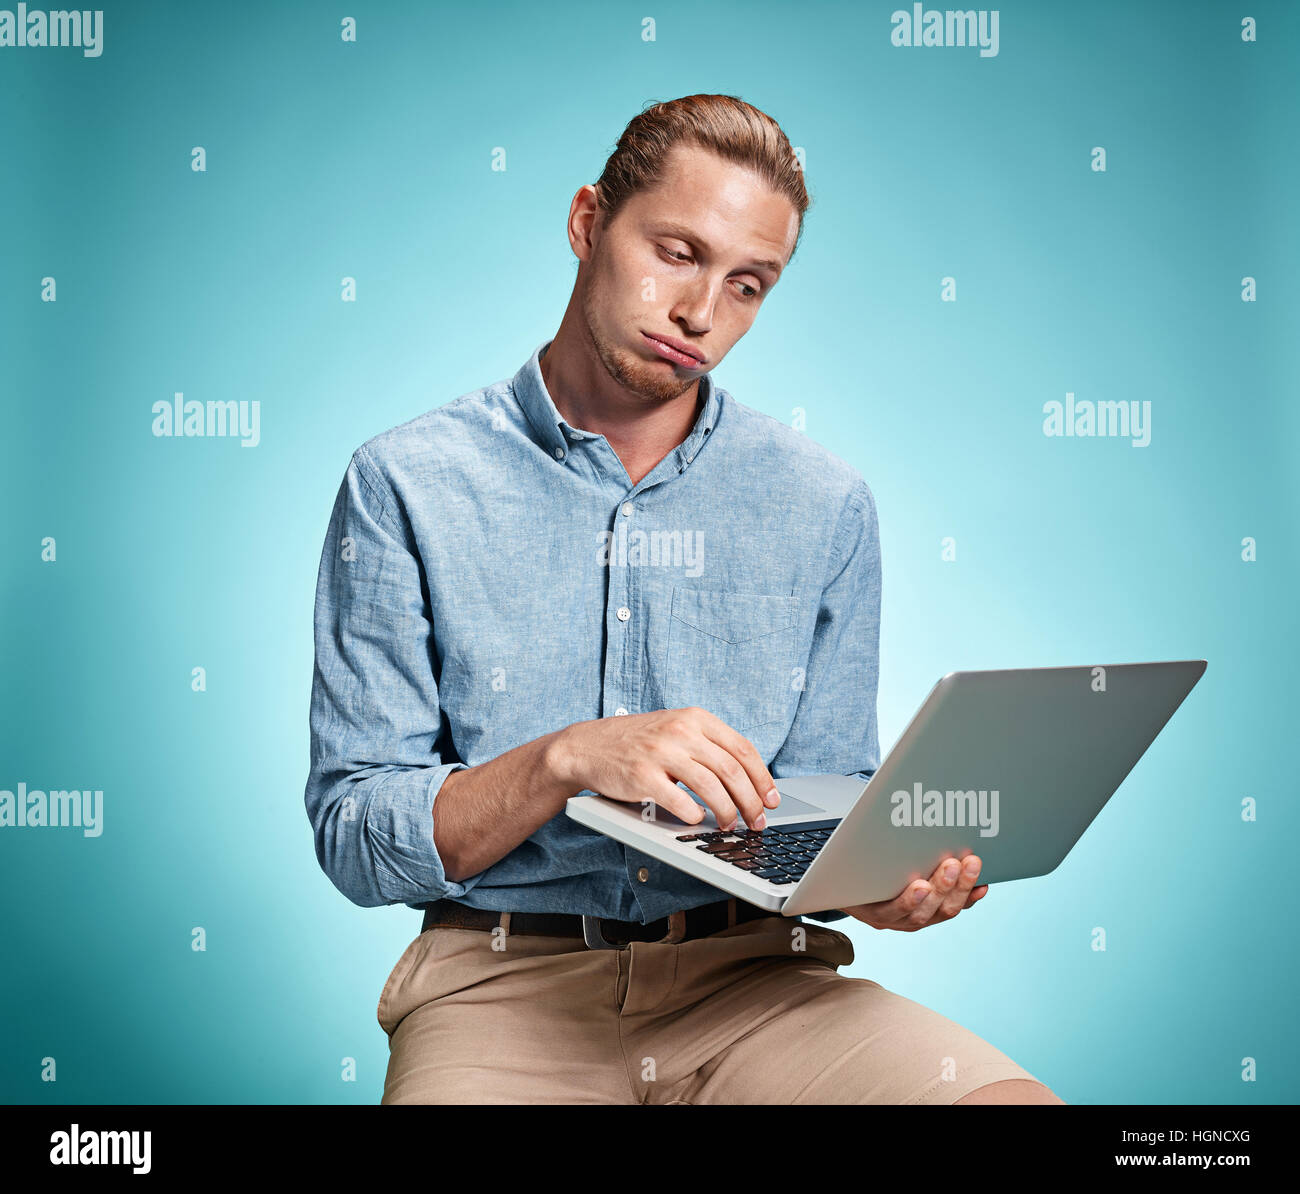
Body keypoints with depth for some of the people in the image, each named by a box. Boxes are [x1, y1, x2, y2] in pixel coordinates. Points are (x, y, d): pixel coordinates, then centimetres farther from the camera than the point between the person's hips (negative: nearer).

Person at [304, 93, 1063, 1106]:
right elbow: (353, 840, -4)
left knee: (1012, 1097, -23)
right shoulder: (408, 487, -1)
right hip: (502, 978, -2)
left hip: (756, 976, 2)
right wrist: (565, 761, -21)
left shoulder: (827, 508, 7)